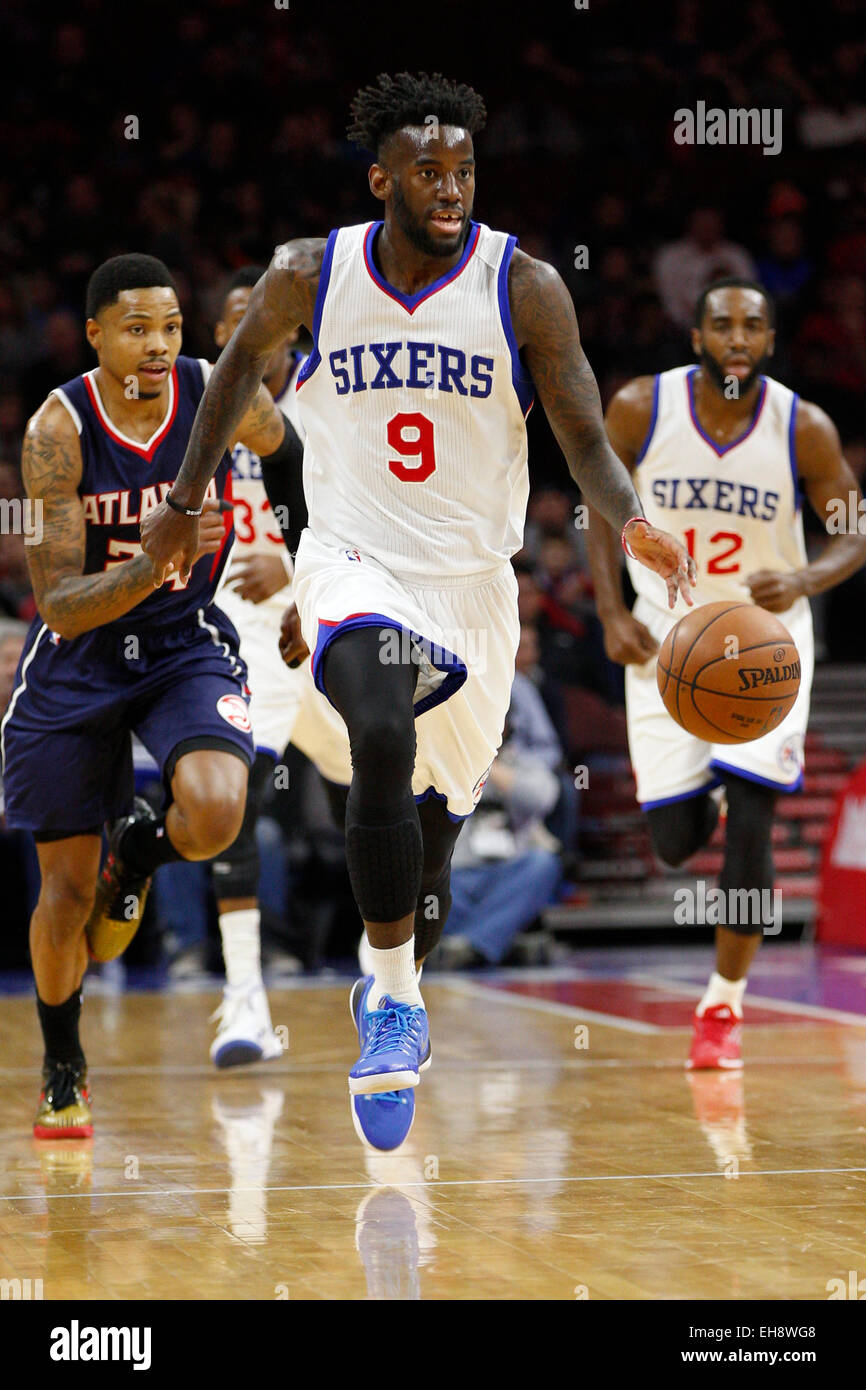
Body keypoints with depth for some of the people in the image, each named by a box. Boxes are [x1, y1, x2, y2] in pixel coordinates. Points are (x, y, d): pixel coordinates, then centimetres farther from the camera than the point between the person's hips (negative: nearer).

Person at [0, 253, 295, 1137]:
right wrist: (154, 563, -40)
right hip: (77, 663, -1)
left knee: (214, 816, -29)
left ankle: (139, 850, 9)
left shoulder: (218, 396, -14)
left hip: (186, 643, 1)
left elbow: (298, 458, 10)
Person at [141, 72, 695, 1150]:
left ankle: (393, 995, 41)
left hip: (472, 581, 2)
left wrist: (632, 521, -31)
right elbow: (242, 361, 15)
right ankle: (392, 1000, -21)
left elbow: (586, 443, -10)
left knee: (431, 824, 12)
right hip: (353, 563, -2)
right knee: (384, 741, -31)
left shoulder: (524, 288, -9)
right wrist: (184, 501, 18)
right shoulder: (308, 276, -6)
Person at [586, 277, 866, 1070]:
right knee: (675, 842, -2)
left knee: (751, 824, -13)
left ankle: (724, 1006, 3)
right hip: (666, 637, 1)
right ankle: (702, 803, 39)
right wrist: (612, 612, -7)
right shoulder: (640, 409, -11)